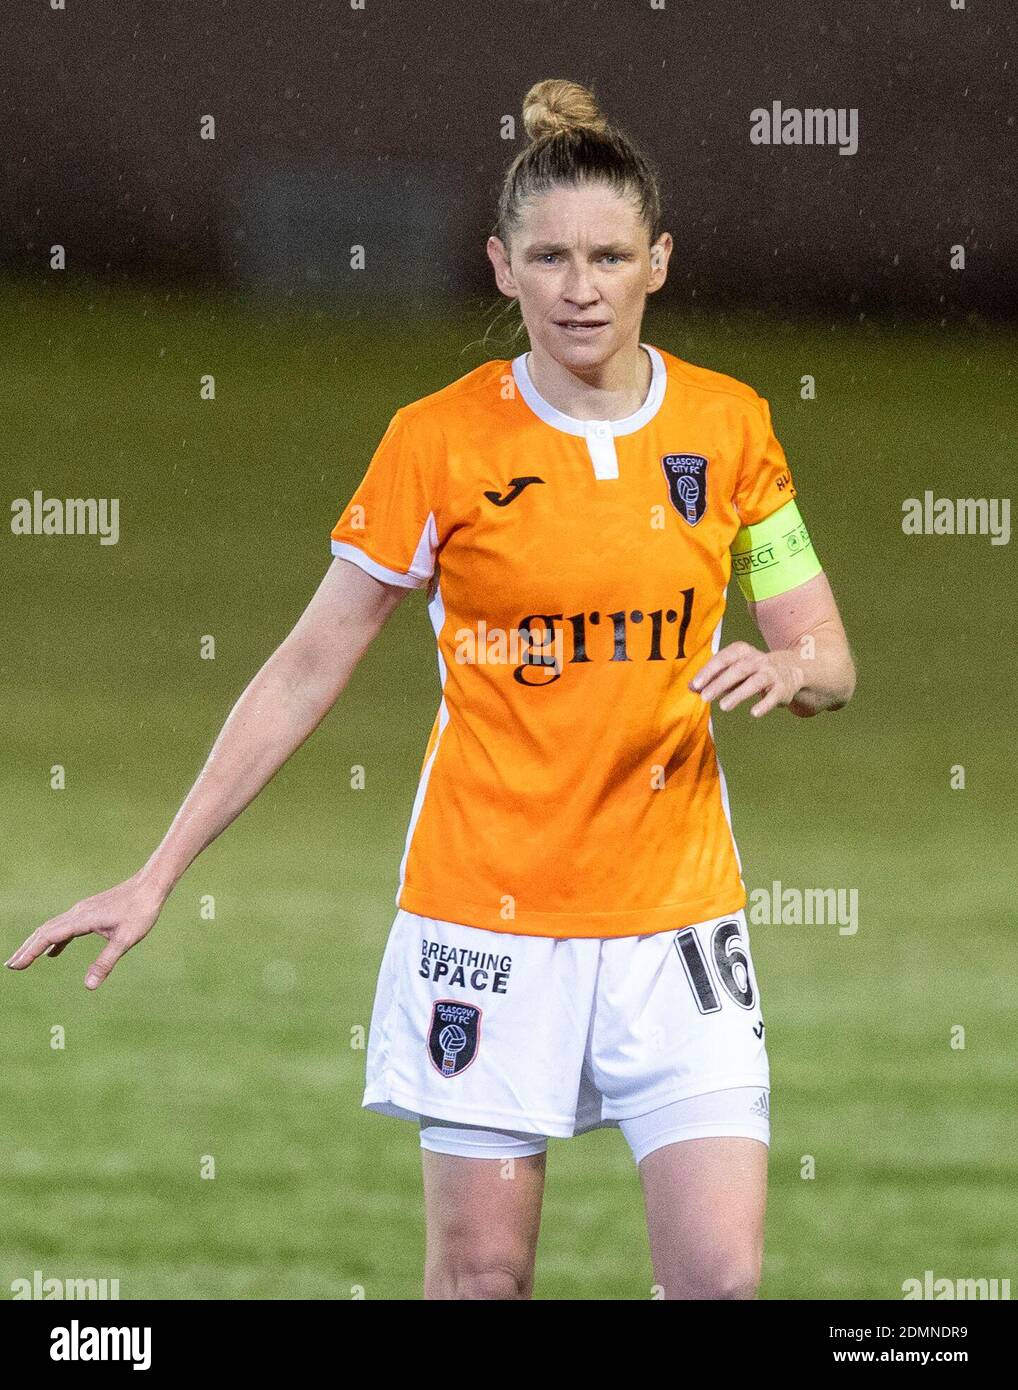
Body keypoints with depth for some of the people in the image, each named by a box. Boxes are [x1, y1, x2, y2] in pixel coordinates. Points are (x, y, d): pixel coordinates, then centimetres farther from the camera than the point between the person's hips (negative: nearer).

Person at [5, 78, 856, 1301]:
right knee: (479, 1270, 1)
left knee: (721, 1274, -9)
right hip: (484, 910, -2)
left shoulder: (730, 428, 1)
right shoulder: (440, 442, -6)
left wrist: (785, 670, -18)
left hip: (675, 911, 2)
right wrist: (156, 877, -2)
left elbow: (828, 661, 8)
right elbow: (309, 666, 0)